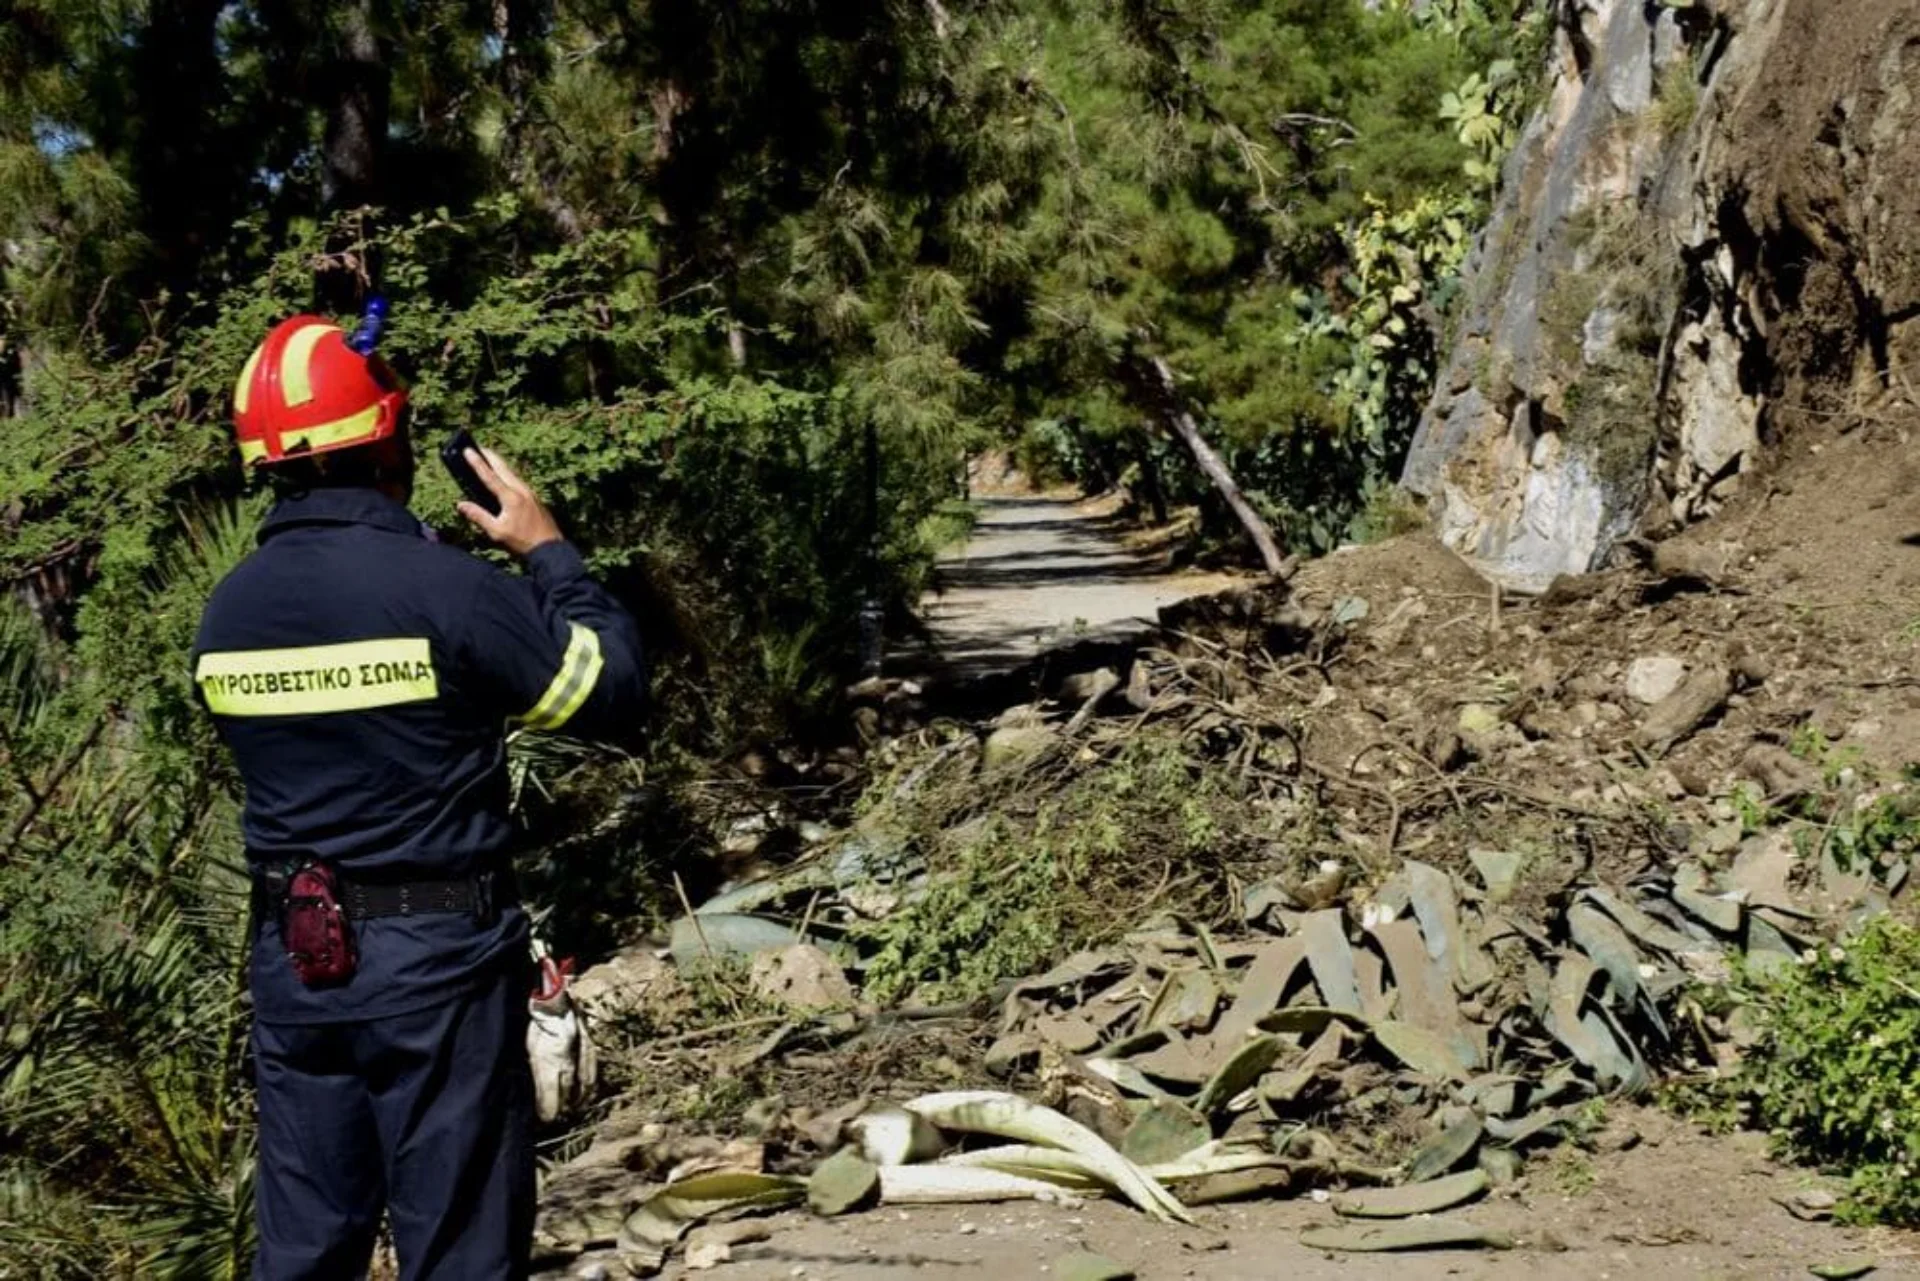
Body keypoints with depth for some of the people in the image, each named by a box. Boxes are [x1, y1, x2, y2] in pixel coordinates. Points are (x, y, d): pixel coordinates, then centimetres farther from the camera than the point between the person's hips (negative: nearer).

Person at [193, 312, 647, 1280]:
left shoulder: (226, 611, 1)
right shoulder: (447, 588, -17)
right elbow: (614, 695, -8)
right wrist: (547, 553, 4)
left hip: (292, 955, 6)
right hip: (435, 954, -5)